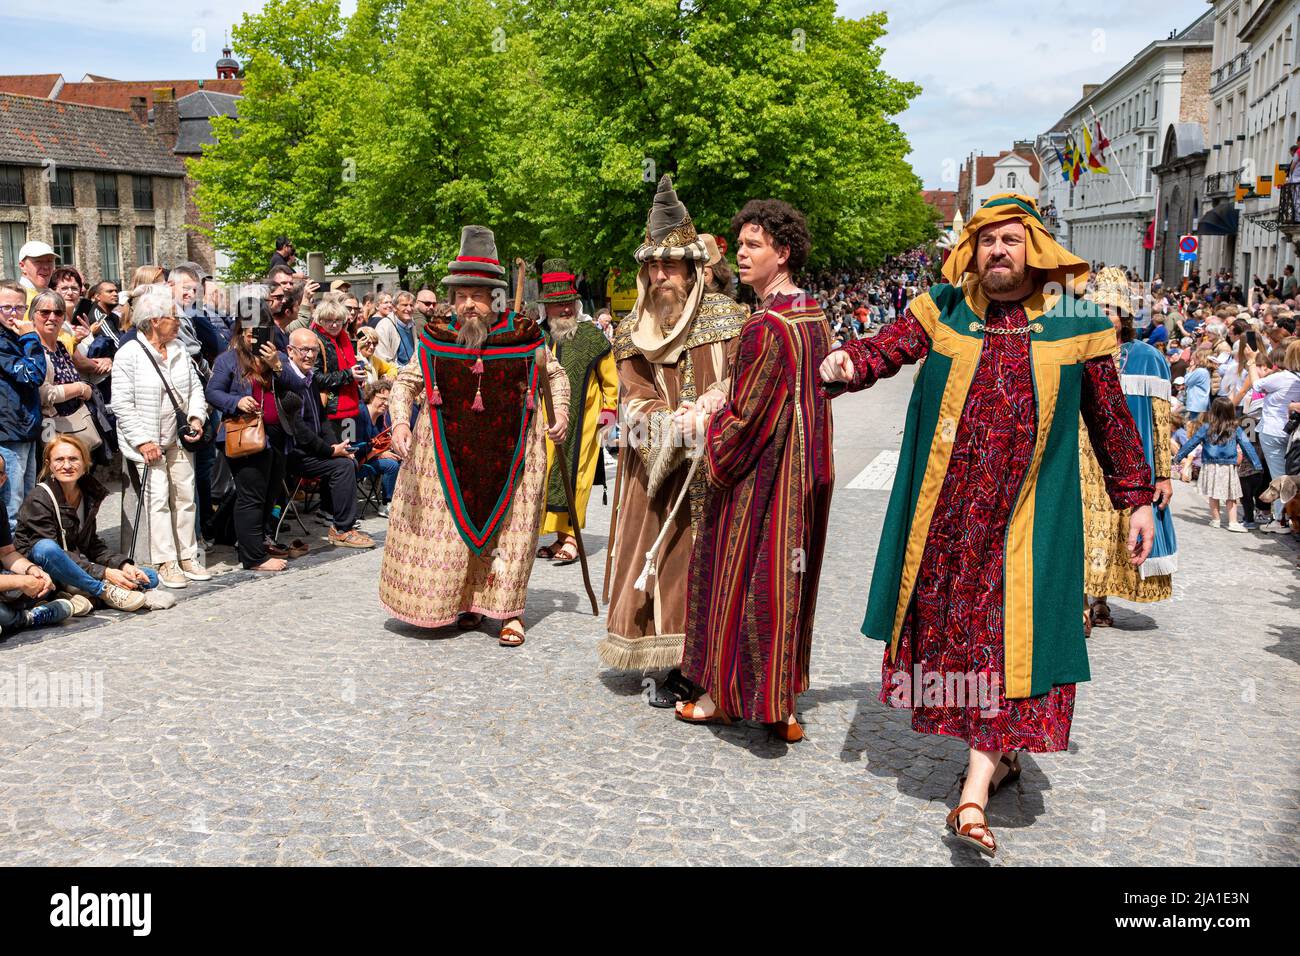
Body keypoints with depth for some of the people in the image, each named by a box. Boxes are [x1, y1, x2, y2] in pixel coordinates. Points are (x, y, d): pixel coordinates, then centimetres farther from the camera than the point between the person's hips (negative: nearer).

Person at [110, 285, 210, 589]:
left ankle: (187, 557, 18)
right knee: (158, 499, -6)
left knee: (185, 497, 9)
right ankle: (166, 563, 0)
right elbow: (122, 404, -15)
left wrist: (196, 416, -3)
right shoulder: (129, 354, -13)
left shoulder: (179, 350, 8)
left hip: (179, 439, 6)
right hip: (148, 443, -6)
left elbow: (195, 387, 15)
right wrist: (143, 441, -18)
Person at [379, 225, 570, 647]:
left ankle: (508, 610, 15)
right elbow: (406, 382, 5)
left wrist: (560, 410, -3)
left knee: (509, 528, 4)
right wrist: (400, 422, -11)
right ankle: (467, 601, 27)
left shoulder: (523, 338, -4)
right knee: (455, 527, 8)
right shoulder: (437, 340, -3)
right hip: (450, 453, 1)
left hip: (509, 452, -1)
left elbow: (555, 375, 13)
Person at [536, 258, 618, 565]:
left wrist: (609, 413, 0)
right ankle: (559, 535, 15)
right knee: (549, 475, 5)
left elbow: (611, 380, 4)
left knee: (573, 475, -5)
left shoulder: (592, 336, -1)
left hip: (582, 422, -3)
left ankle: (570, 538, 0)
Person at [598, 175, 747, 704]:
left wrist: (717, 401, -22)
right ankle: (674, 664, 12)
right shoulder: (633, 331, 5)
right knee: (668, 559, 2)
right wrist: (680, 427, -19)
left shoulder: (727, 316, -2)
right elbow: (636, 402, -3)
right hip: (660, 468, 2)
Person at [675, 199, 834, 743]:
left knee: (740, 580, 5)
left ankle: (722, 696, 19)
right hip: (806, 475, 9)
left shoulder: (766, 326, -21)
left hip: (759, 476, -8)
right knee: (788, 580, 15)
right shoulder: (814, 317, 7)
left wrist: (700, 422, -2)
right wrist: (717, 409, 10)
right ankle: (782, 704, 23)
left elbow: (745, 418, -21)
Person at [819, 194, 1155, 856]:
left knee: (1005, 633, -7)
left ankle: (975, 791, -7)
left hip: (1023, 514, -2)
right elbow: (889, 347, -8)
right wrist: (845, 364, -31)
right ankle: (1001, 756, 29)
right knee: (952, 625, 9)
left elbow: (1110, 418, 9)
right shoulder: (944, 311, 6)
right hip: (946, 511, 2)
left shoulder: (1075, 324, 3)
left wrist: (1137, 498, 12)